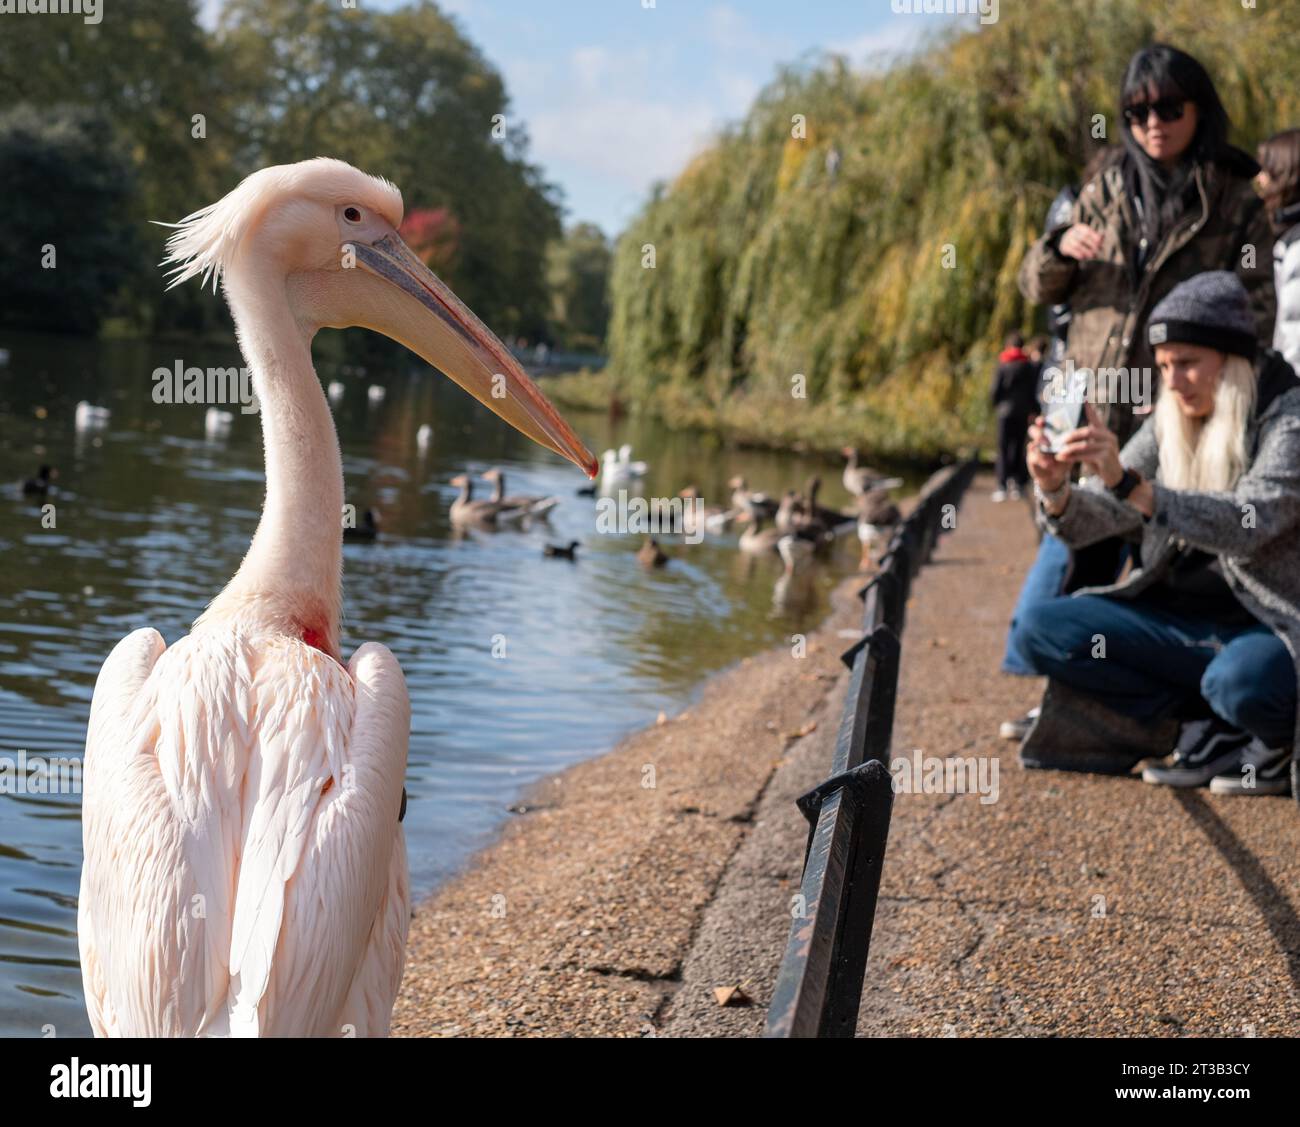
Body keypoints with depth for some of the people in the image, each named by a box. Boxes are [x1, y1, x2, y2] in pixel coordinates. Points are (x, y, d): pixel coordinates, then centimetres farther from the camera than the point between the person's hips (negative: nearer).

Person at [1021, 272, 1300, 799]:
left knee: (1237, 680, -40)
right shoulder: (1170, 424, 6)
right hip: (1187, 625, 7)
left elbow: (1246, 526, -31)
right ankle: (1214, 729, -9)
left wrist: (1127, 483, -40)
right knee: (1043, 628, -10)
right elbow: (1091, 521, -2)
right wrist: (1054, 489, -25)